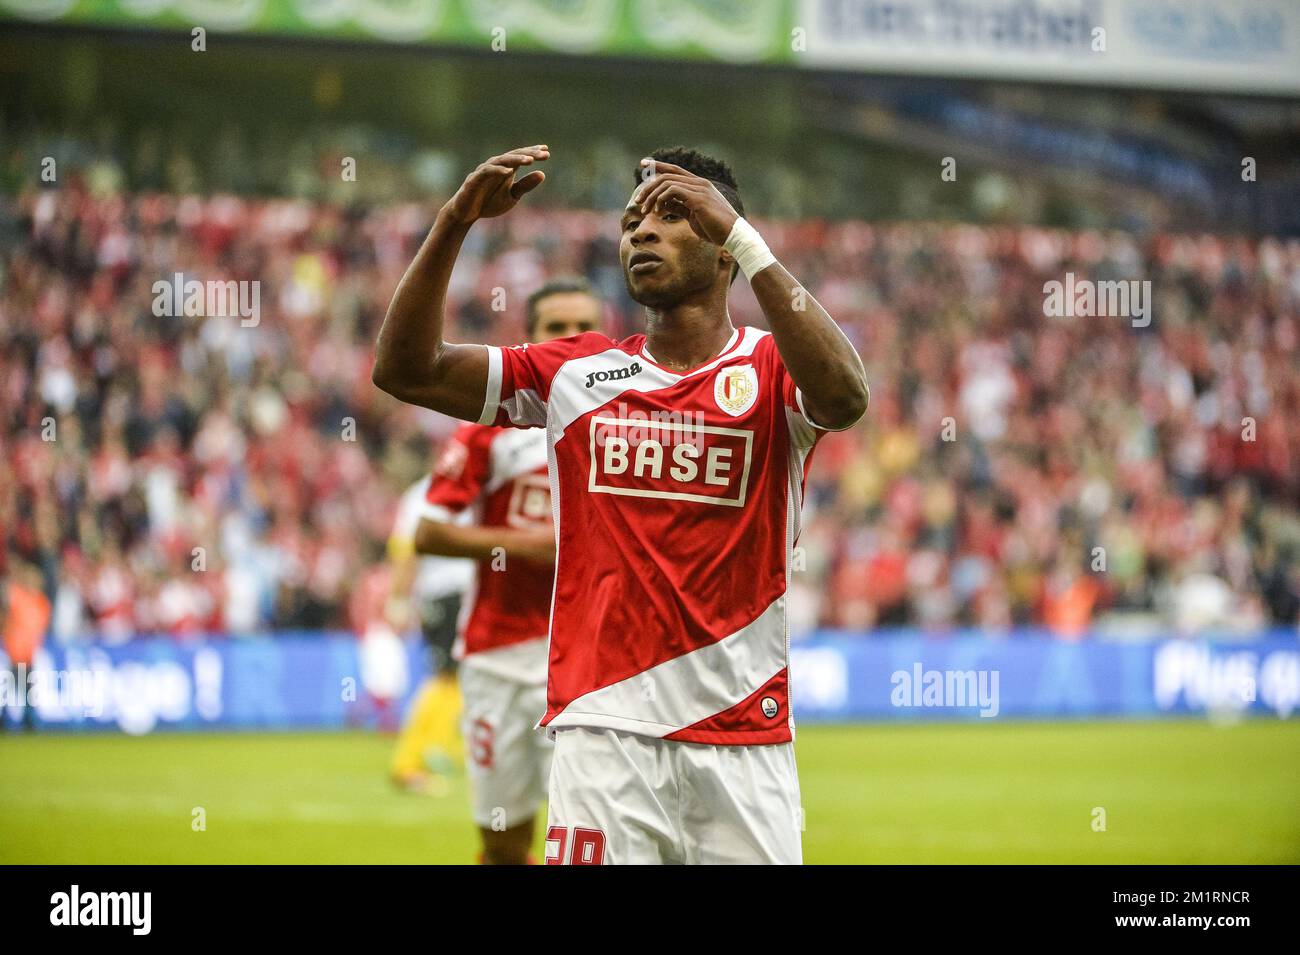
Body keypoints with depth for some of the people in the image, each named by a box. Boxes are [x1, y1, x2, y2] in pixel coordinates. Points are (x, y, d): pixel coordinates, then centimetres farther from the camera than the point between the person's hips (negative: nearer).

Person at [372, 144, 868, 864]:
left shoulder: (772, 370, 3)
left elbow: (844, 398, -20)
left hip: (744, 733, -1)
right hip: (605, 732, 1)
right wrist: (454, 222, -6)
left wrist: (742, 236, -22)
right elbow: (404, 370, 7)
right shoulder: (576, 373, 12)